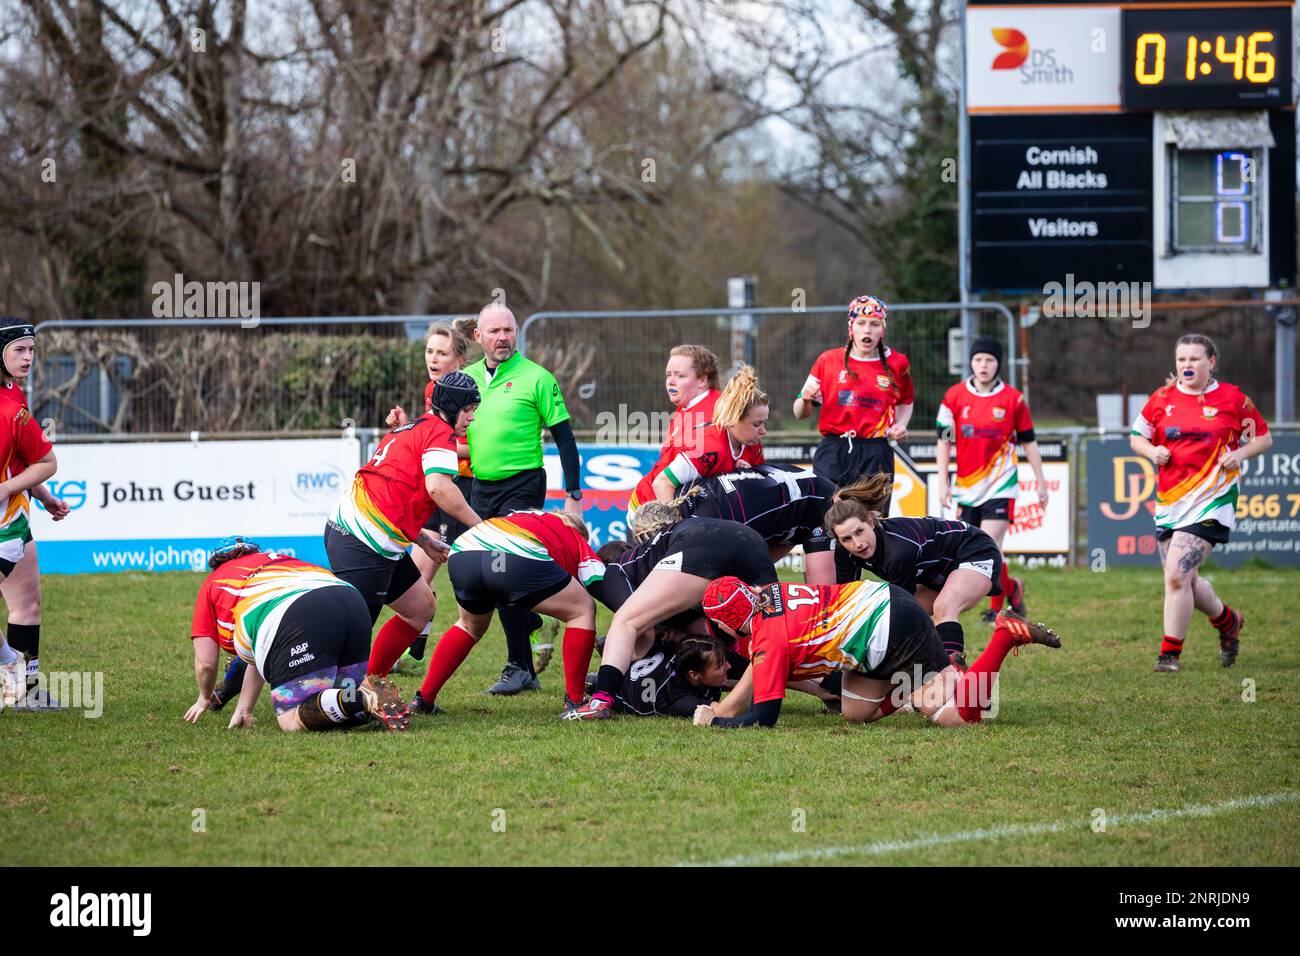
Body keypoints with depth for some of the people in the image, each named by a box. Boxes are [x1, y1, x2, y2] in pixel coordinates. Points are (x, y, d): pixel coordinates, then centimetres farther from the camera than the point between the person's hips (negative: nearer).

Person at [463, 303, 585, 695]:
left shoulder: (536, 378, -6)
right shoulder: (467, 378, 10)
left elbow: (564, 438, -5)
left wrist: (573, 495, -9)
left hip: (522, 484, -6)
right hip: (481, 488, 6)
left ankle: (519, 666, -5)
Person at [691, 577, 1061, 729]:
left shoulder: (768, 639, -17)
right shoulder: (766, 594, 5)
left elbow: (763, 719, -14)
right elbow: (759, 663, 20)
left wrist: (713, 721, 0)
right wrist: (725, 708, 15)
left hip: (894, 629, -9)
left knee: (960, 716, -8)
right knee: (856, 713, 14)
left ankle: (1005, 636, -2)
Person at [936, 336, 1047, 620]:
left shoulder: (1012, 399, -2)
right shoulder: (954, 396, 2)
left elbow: (1029, 443, 6)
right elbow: (944, 440, 5)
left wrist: (1041, 482, 8)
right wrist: (943, 482, 0)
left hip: (1000, 483, -3)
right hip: (967, 487, 3)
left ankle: (997, 606, 3)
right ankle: (1011, 588, 27)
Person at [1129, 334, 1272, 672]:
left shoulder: (1233, 399, -1)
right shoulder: (1162, 398, 6)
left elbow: (1263, 438, 8)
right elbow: (1136, 437, 15)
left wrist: (1239, 454, -11)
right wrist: (1152, 451, -6)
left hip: (1211, 498, -5)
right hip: (1169, 500, 5)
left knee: (1177, 575, -16)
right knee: (1183, 580, 10)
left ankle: (1170, 653, -7)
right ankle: (1227, 620, 39)